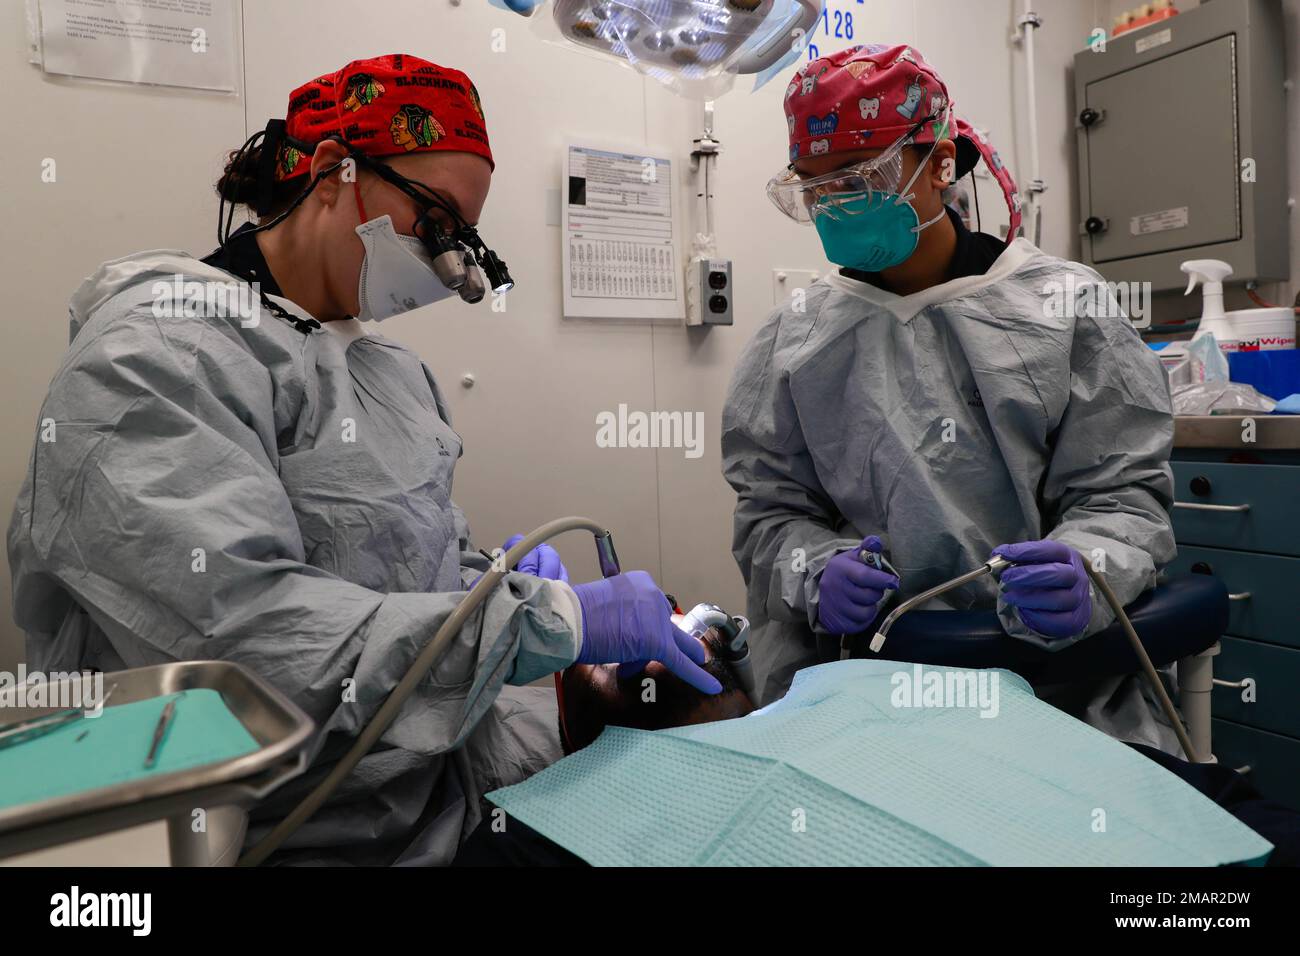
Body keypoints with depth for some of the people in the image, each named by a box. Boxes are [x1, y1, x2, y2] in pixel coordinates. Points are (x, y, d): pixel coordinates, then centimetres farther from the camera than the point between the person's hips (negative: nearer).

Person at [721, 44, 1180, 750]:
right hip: (859, 681, 1)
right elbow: (770, 512, 8)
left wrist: (1080, 574, -20)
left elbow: (1122, 493, 2)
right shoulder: (791, 341, 10)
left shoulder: (1067, 307, 5)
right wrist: (818, 571, -14)